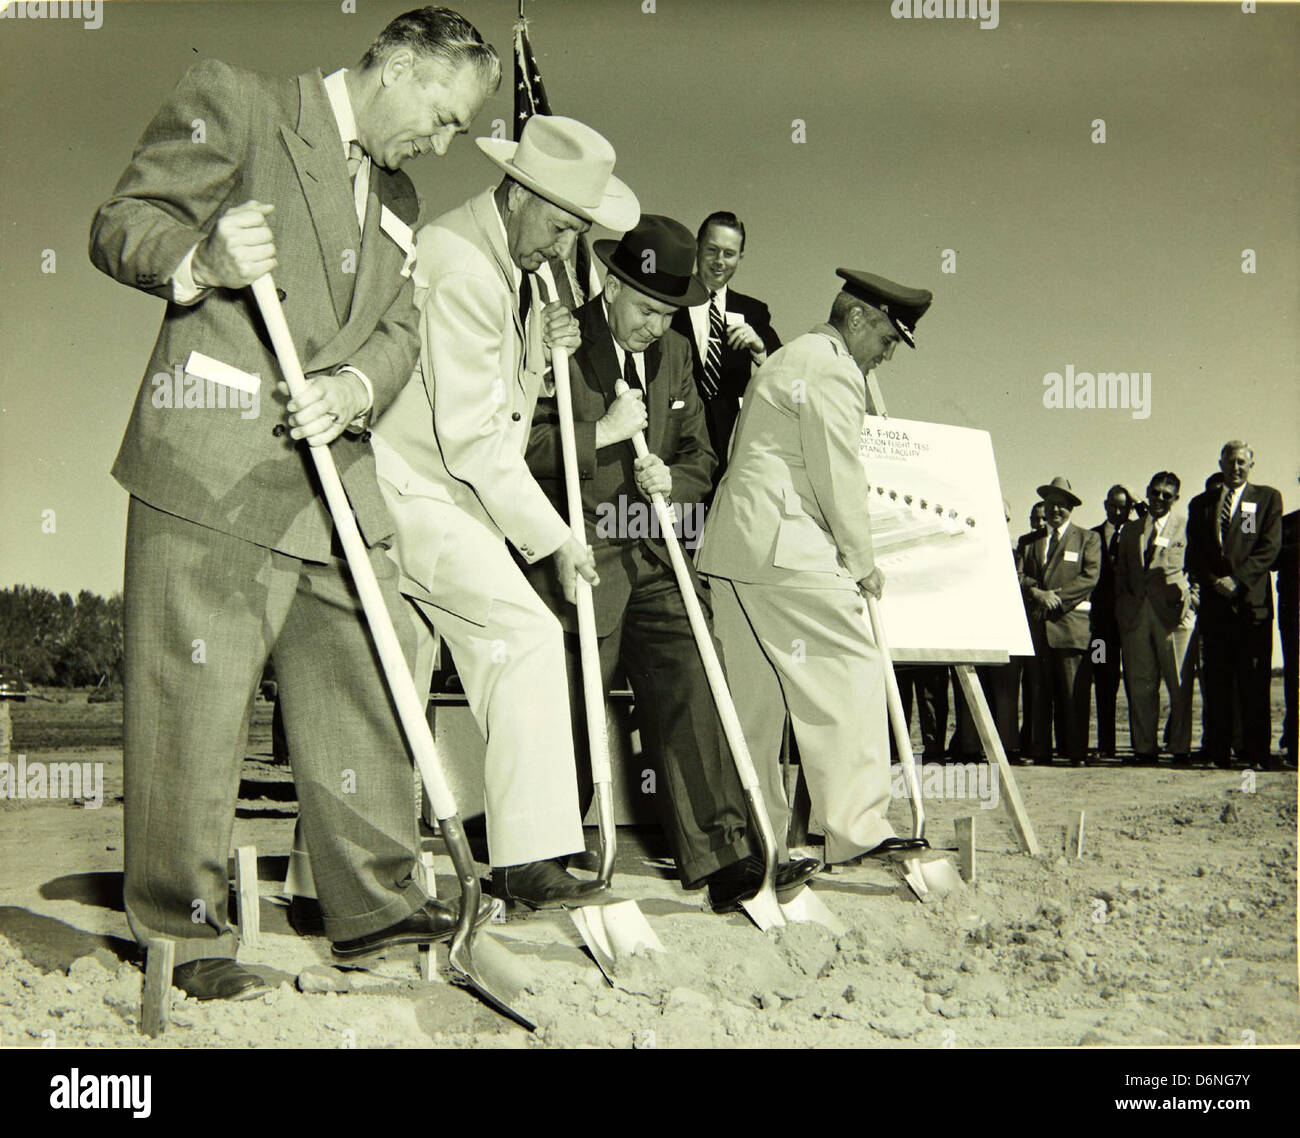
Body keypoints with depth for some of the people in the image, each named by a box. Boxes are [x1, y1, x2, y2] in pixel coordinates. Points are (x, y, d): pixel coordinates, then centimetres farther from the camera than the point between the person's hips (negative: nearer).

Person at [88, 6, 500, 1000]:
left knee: (364, 692, 8)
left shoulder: (398, 200, 23)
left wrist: (356, 387, -7)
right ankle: (188, 932, 9)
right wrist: (200, 262, -23)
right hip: (212, 471, -7)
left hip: (335, 480, 7)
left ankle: (378, 908, 19)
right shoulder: (235, 106, 2)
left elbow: (398, 332, 15)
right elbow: (121, 225, -2)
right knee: (194, 705, -4)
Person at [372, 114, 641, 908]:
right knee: (525, 633, -18)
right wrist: (552, 536, -17)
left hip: (432, 492, 10)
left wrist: (539, 347, 0)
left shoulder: (514, 266, 12)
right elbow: (471, 434, -22)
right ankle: (531, 857, -16)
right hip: (414, 492, -10)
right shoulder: (460, 269, -20)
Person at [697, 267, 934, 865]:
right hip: (788, 551, -11)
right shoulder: (834, 370, -7)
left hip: (735, 546, 11)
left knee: (757, 693, 11)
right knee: (852, 672, -9)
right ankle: (858, 828, -11)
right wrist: (863, 562, 0)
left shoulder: (789, 358, 26)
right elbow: (839, 479, -10)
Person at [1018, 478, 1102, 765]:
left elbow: (1090, 576, -1)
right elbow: (1019, 576, 10)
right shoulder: (1030, 541, 21)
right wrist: (1038, 593, -10)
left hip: (1070, 621, -3)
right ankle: (1040, 750, 4)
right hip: (1036, 624, 3)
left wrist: (1057, 597, -10)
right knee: (1039, 690, 1)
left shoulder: (1088, 539, 12)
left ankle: (1076, 752, -4)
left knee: (1074, 691, -6)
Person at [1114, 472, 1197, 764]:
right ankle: (1144, 748, 8)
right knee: (1140, 685, 3)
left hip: (1174, 612, -3)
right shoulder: (1130, 530, 20)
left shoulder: (1187, 526, 9)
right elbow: (1121, 573, 21)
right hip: (1135, 615, 3)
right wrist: (1123, 607, 9)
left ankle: (1180, 748, 1)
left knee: (1180, 685, -4)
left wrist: (1190, 598, -5)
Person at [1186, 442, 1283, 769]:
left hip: (1252, 600, -2)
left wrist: (1237, 579, -12)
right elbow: (1193, 554, 11)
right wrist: (1214, 582, -6)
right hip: (1214, 601, 2)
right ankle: (1217, 750, 4)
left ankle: (1256, 751, -1)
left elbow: (1270, 546, -1)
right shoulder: (1201, 504, 17)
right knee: (1216, 681, 1)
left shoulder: (1268, 498, 10)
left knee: (1254, 680, -4)